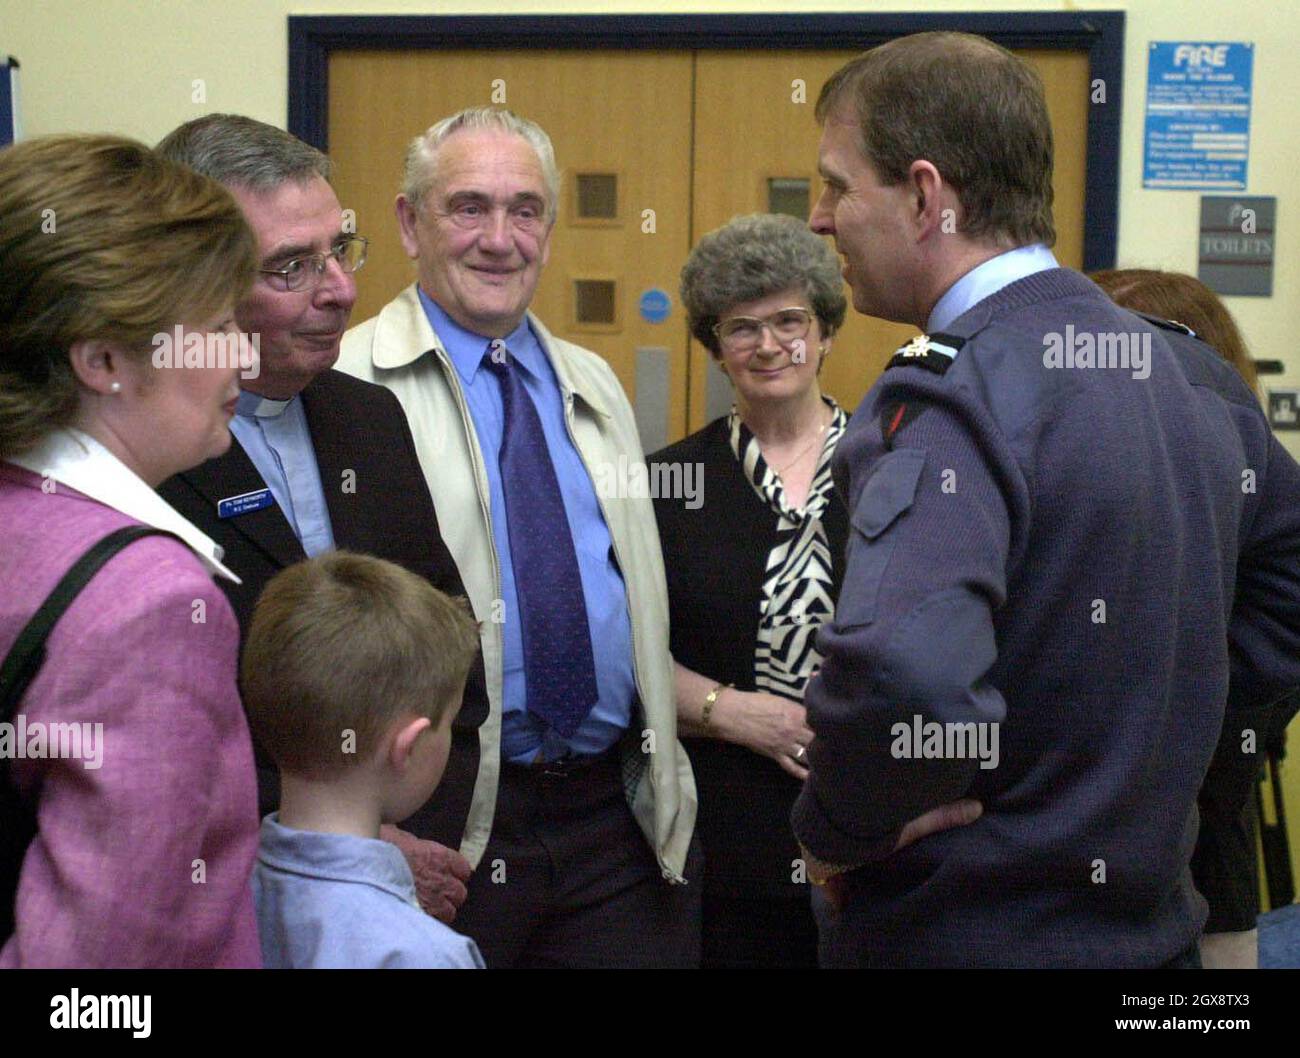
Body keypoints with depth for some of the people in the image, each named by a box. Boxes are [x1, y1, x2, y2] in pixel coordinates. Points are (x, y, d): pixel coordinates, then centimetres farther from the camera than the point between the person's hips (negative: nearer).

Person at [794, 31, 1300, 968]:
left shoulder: (952, 398, -24)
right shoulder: (1192, 371, 2)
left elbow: (901, 679, -39)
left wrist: (834, 832, -21)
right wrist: (1156, 739, 12)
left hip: (971, 932, -7)